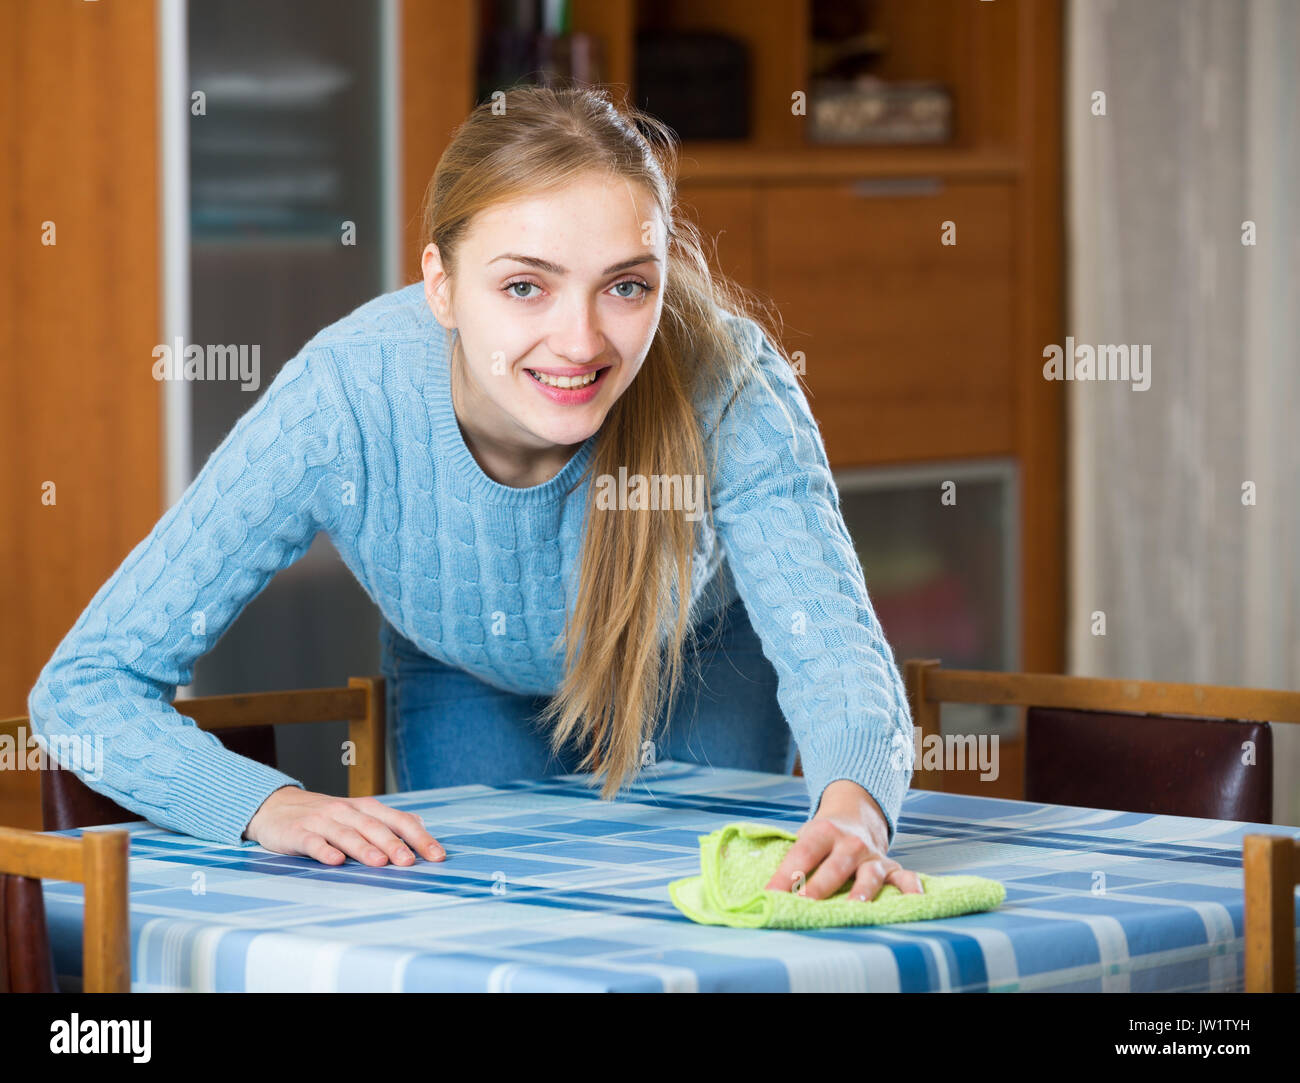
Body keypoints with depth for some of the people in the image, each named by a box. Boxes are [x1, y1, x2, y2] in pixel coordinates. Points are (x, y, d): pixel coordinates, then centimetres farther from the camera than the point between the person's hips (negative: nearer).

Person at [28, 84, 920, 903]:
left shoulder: (727, 384, -42)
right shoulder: (342, 404, -41)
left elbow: (831, 646, -50)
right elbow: (88, 682, -38)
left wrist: (852, 807, -75)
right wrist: (266, 804, -57)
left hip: (704, 667, 0)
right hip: (468, 685, 0)